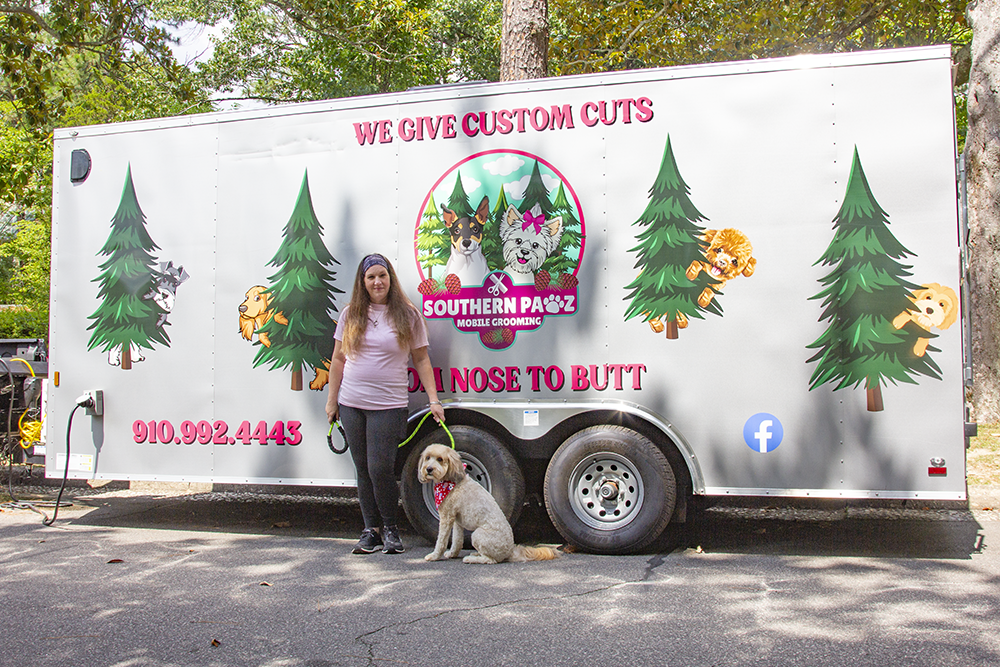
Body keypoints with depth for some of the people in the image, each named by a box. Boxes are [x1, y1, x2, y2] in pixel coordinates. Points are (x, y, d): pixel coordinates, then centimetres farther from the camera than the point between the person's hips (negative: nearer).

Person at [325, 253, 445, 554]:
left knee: (381, 470, -8)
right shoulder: (351, 315, 8)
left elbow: (422, 360, 4)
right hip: (351, 405, 3)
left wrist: (434, 400, -2)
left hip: (388, 406, -3)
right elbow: (338, 360, 13)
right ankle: (371, 530, 21)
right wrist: (331, 401, 11)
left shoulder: (408, 315, 1)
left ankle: (391, 529, 12)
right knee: (363, 470, 9)